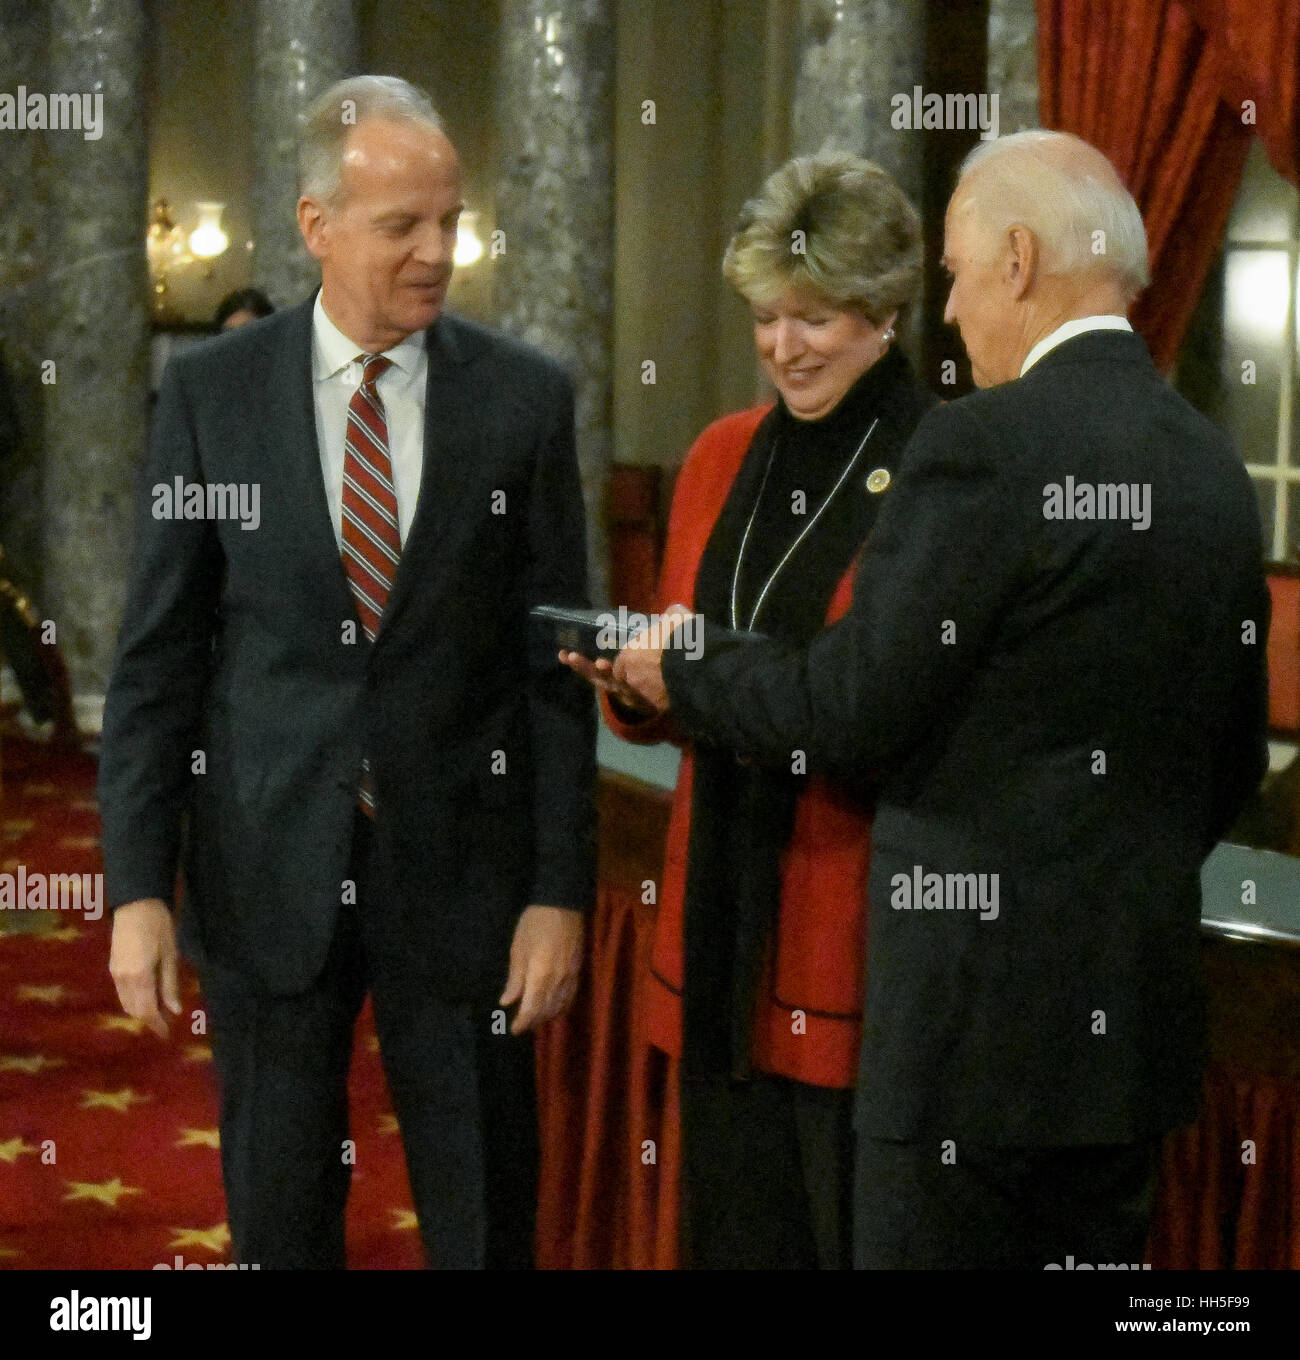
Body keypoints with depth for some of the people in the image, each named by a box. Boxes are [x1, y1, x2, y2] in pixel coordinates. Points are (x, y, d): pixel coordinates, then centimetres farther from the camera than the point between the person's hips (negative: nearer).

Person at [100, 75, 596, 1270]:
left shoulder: (526, 397, -2)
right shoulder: (211, 392, -1)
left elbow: (555, 666, 0)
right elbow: (157, 656, 0)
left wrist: (560, 891, -4)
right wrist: (137, 886, -4)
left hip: (460, 867, 0)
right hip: (267, 869, 1)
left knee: (486, 1214, 9)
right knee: (278, 1215, 13)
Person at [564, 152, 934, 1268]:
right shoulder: (722, 457, 11)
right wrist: (632, 686, -4)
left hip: (857, 915, -6)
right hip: (721, 905, 6)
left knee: (853, 1225, 4)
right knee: (730, 1215, 13)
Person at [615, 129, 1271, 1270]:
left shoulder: (987, 445, -15)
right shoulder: (1213, 462, 9)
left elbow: (852, 705, -13)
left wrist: (683, 668, 4)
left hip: (986, 1005, -8)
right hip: (1141, 1008, 8)